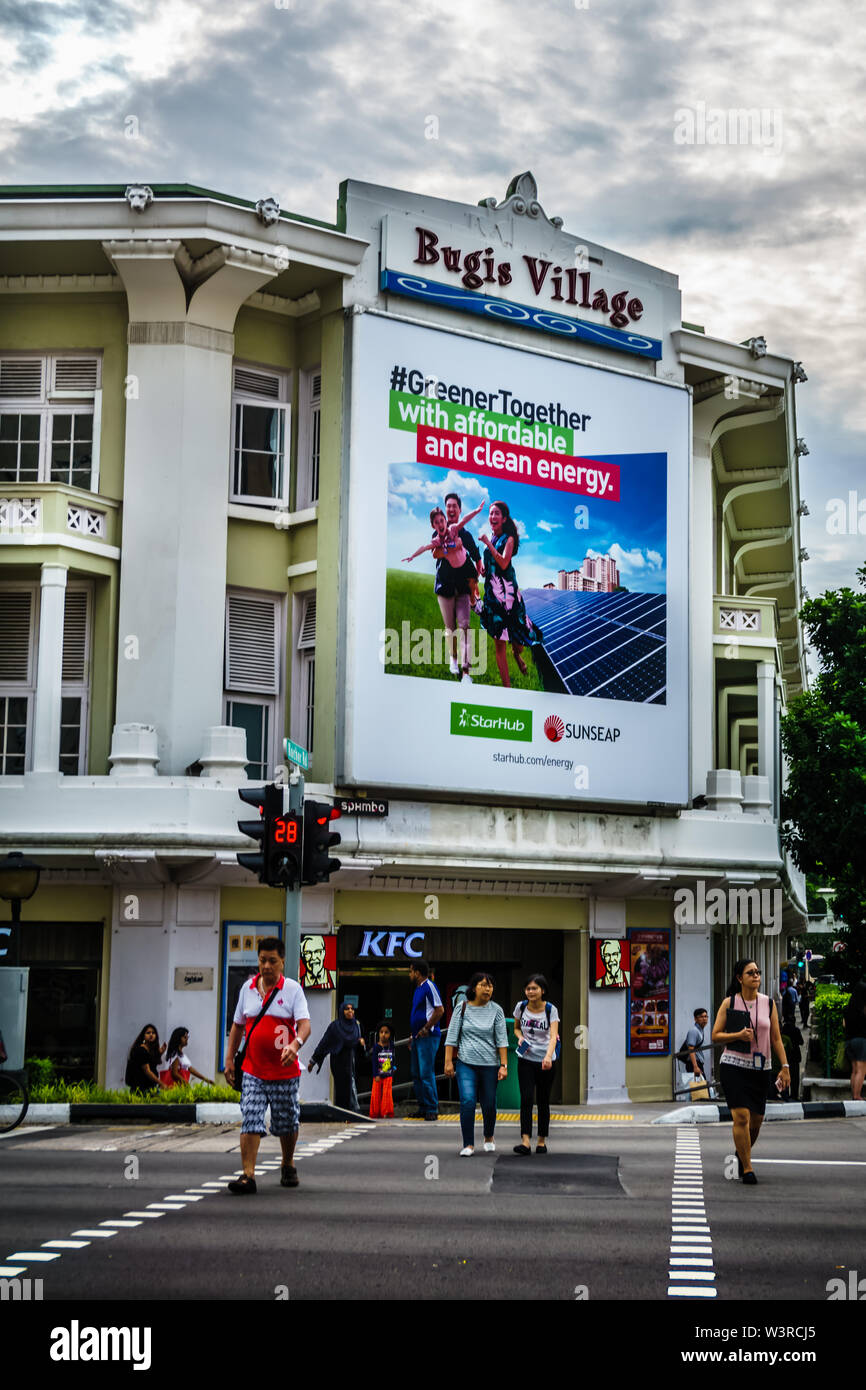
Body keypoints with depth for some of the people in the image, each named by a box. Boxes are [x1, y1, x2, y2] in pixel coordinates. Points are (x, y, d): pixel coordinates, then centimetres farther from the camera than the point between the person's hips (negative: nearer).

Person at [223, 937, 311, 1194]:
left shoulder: (292, 989, -5)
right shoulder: (247, 988, 6)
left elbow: (304, 1024, -15)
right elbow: (237, 1025, 15)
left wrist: (295, 1045, -35)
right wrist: (229, 1058, 10)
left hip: (285, 1071, -2)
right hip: (252, 1070, 2)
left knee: (287, 1124, 10)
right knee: (250, 1122, -10)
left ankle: (288, 1167, 32)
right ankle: (248, 1176, -13)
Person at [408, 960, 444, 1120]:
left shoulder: (429, 987, -12)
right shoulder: (418, 988, 18)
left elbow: (440, 1010, -19)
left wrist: (426, 1029, -17)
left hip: (428, 1037, -10)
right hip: (418, 1037, 10)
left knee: (426, 1074, -10)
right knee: (416, 1075, 11)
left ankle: (432, 1109, -6)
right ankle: (423, 1108, 17)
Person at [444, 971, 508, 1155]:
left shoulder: (496, 1010, 1)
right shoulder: (462, 1008, 0)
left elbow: (501, 1039, 1)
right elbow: (452, 1036, 2)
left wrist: (504, 1065, -5)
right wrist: (448, 1061, -4)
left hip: (489, 1064, 1)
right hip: (466, 1063, -1)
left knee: (489, 1104, 7)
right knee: (467, 1102, -15)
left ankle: (489, 1137, 34)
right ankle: (468, 1145, -7)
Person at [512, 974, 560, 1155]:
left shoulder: (550, 1009, -11)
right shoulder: (521, 1007, -2)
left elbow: (553, 1036, -22)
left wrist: (548, 1056, -40)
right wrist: (520, 1037, -8)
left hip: (546, 1060, -1)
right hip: (526, 1059, 1)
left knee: (543, 1101, 6)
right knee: (526, 1099, -13)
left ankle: (542, 1140, 20)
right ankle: (525, 1141, -20)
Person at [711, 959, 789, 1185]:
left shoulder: (768, 1003, 7)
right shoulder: (729, 1003, -1)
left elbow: (776, 1038, 9)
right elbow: (715, 1035, 0)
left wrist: (785, 1067, 3)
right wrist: (738, 1035, -17)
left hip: (761, 1068, 3)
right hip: (734, 1066, -3)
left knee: (756, 1120, 8)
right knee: (741, 1117, -13)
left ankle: (741, 1154, 35)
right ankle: (747, 1170, -6)